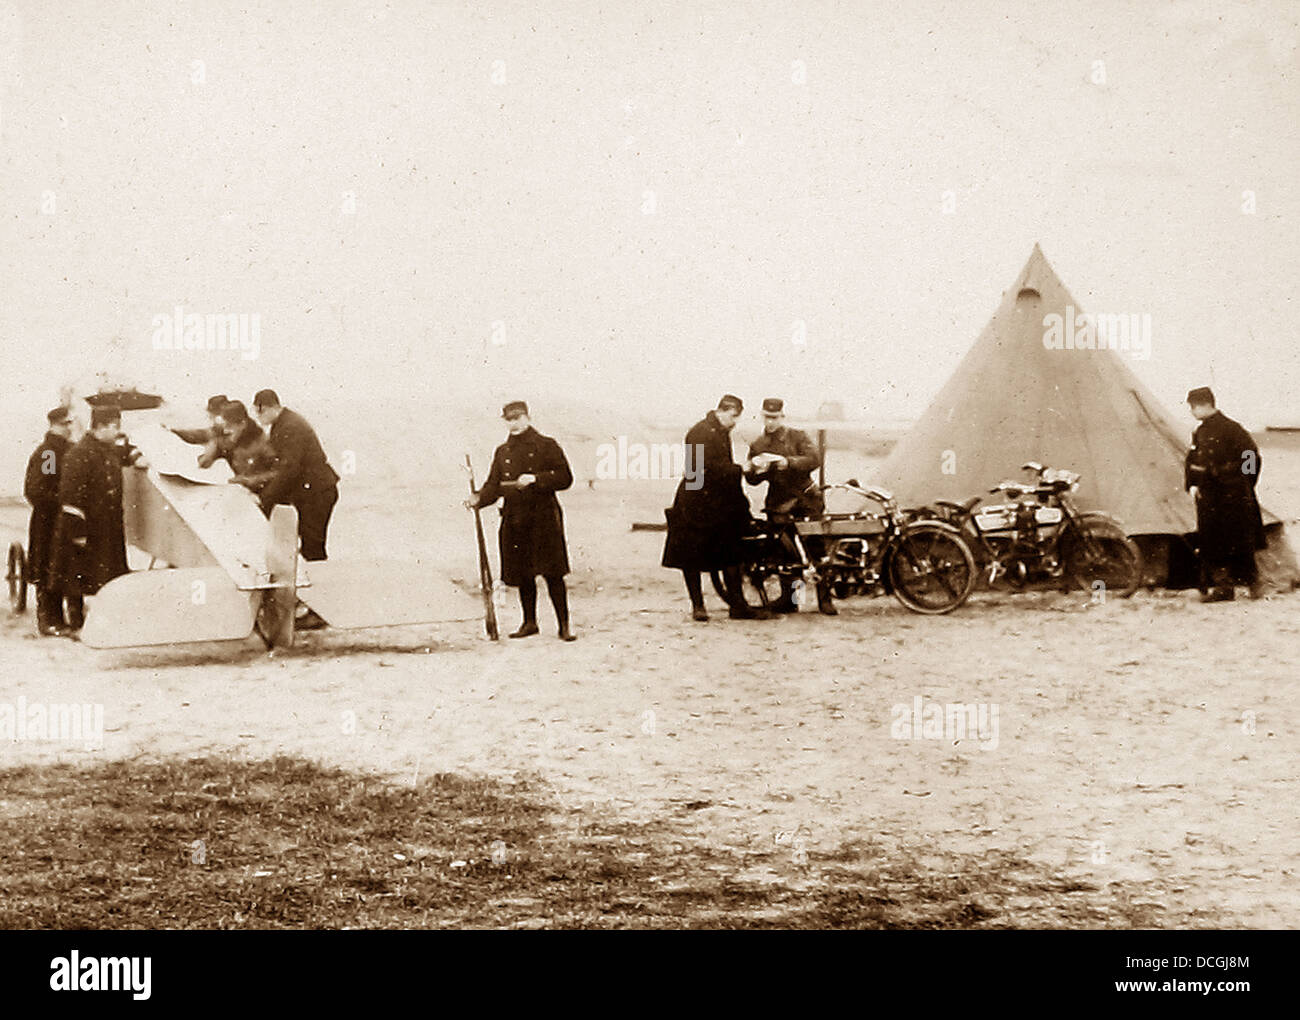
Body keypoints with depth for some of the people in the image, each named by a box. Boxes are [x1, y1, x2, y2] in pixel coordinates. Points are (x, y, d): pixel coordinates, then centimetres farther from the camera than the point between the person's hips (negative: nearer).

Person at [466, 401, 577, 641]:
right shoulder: (503, 452, 14)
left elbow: (565, 478, -5)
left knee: (552, 572, -8)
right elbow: (493, 485, 12)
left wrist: (536, 479, -18)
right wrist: (478, 500, -7)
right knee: (522, 574, 8)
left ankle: (564, 626, -3)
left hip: (543, 516, -4)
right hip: (514, 520, 4)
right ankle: (529, 623, 21)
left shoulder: (547, 446, 1)